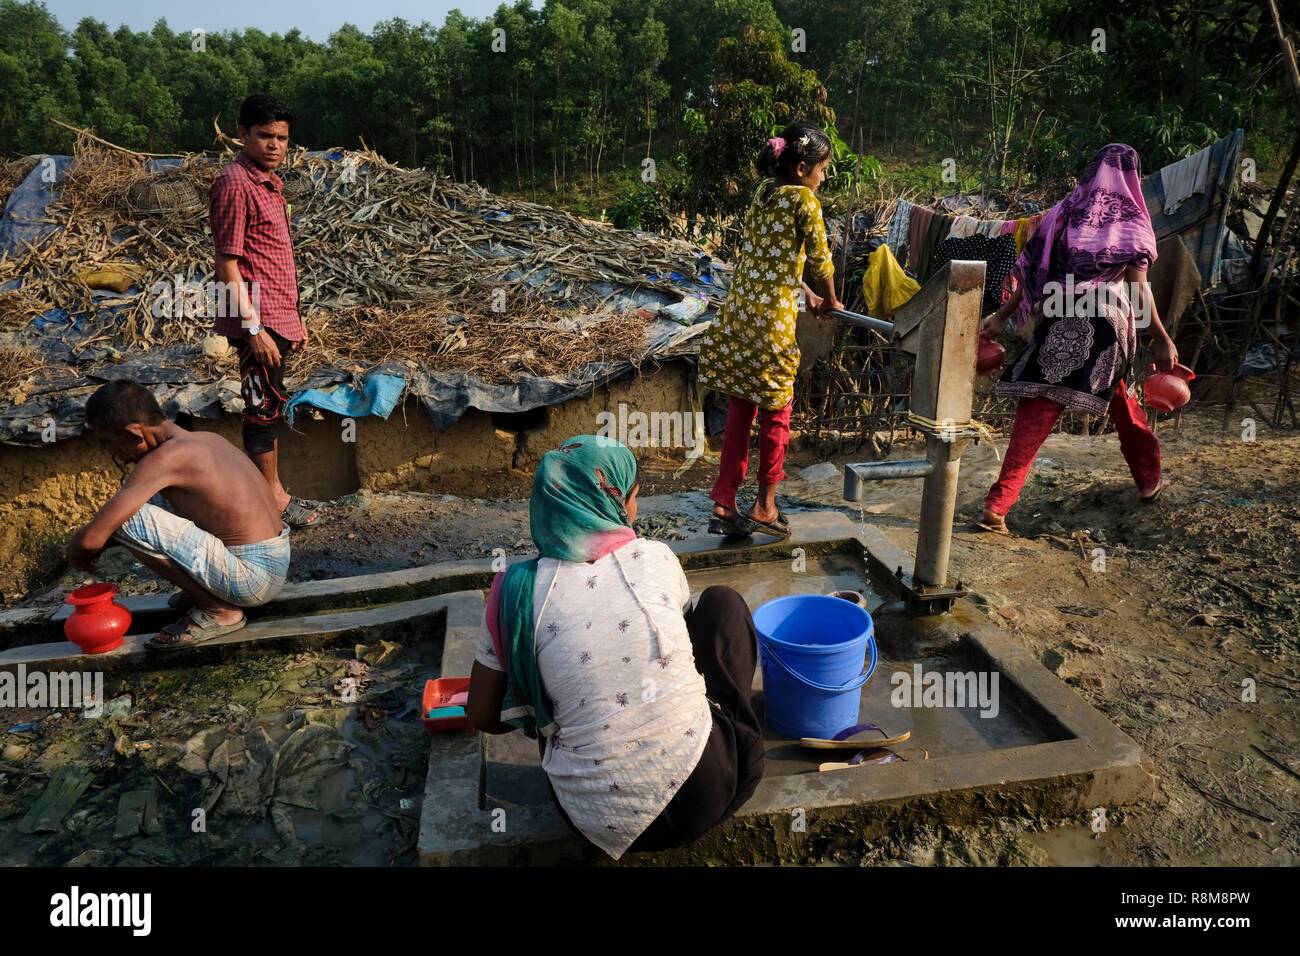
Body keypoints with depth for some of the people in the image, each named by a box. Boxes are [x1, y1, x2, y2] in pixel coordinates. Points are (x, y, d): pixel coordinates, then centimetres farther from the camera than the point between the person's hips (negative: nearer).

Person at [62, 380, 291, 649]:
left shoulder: (166, 457, -18)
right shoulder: (205, 438, 8)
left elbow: (92, 538, -19)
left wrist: (77, 552, 5)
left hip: (253, 577, -9)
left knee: (128, 520, -16)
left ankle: (219, 610, -3)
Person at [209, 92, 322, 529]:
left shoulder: (269, 181, 16)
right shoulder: (234, 183, -13)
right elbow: (227, 263, -17)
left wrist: (294, 318, 20)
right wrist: (253, 328, -21)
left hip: (278, 317, 9)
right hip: (258, 321, -9)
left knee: (270, 409, 15)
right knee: (263, 409, -1)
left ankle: (275, 494, 25)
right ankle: (272, 501, 10)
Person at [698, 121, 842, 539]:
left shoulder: (764, 193, 13)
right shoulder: (803, 199, -9)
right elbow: (820, 259, -4)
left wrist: (806, 293, 25)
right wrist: (830, 300, 13)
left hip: (737, 314, 7)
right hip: (772, 320, -7)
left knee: (739, 411, 12)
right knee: (776, 413, 8)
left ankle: (724, 505, 16)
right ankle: (764, 506, 19)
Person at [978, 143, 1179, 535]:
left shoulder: (1063, 213, 10)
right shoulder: (1133, 221, 4)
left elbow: (1032, 273, 5)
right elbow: (1138, 288, -3)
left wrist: (1001, 315, 10)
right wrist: (1161, 338, 2)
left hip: (1057, 326, 1)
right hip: (1107, 328, 0)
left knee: (1035, 415, -5)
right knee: (1123, 403, 20)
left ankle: (998, 505, -14)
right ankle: (1149, 481, 40)